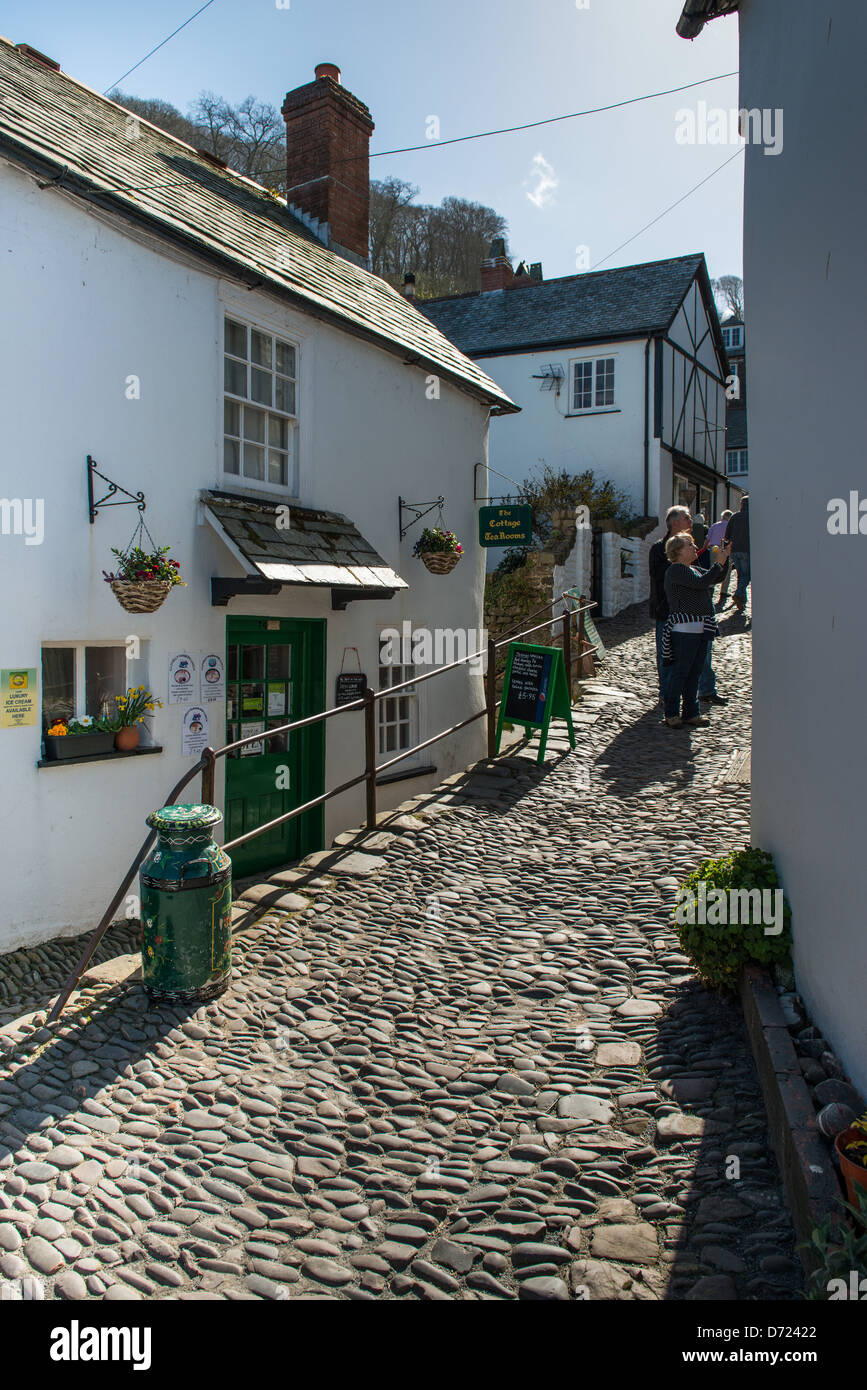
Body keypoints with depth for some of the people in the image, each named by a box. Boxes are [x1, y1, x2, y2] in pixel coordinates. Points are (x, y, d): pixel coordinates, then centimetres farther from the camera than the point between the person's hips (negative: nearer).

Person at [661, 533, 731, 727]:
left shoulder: (693, 569, 19)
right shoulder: (676, 570, -11)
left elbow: (715, 578, 22)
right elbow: (701, 582, -21)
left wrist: (724, 557, 11)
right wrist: (719, 562, -13)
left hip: (701, 629, 9)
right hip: (684, 629, -9)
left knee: (694, 672, 12)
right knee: (680, 671, -4)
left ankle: (691, 713, 18)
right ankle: (671, 714, 5)